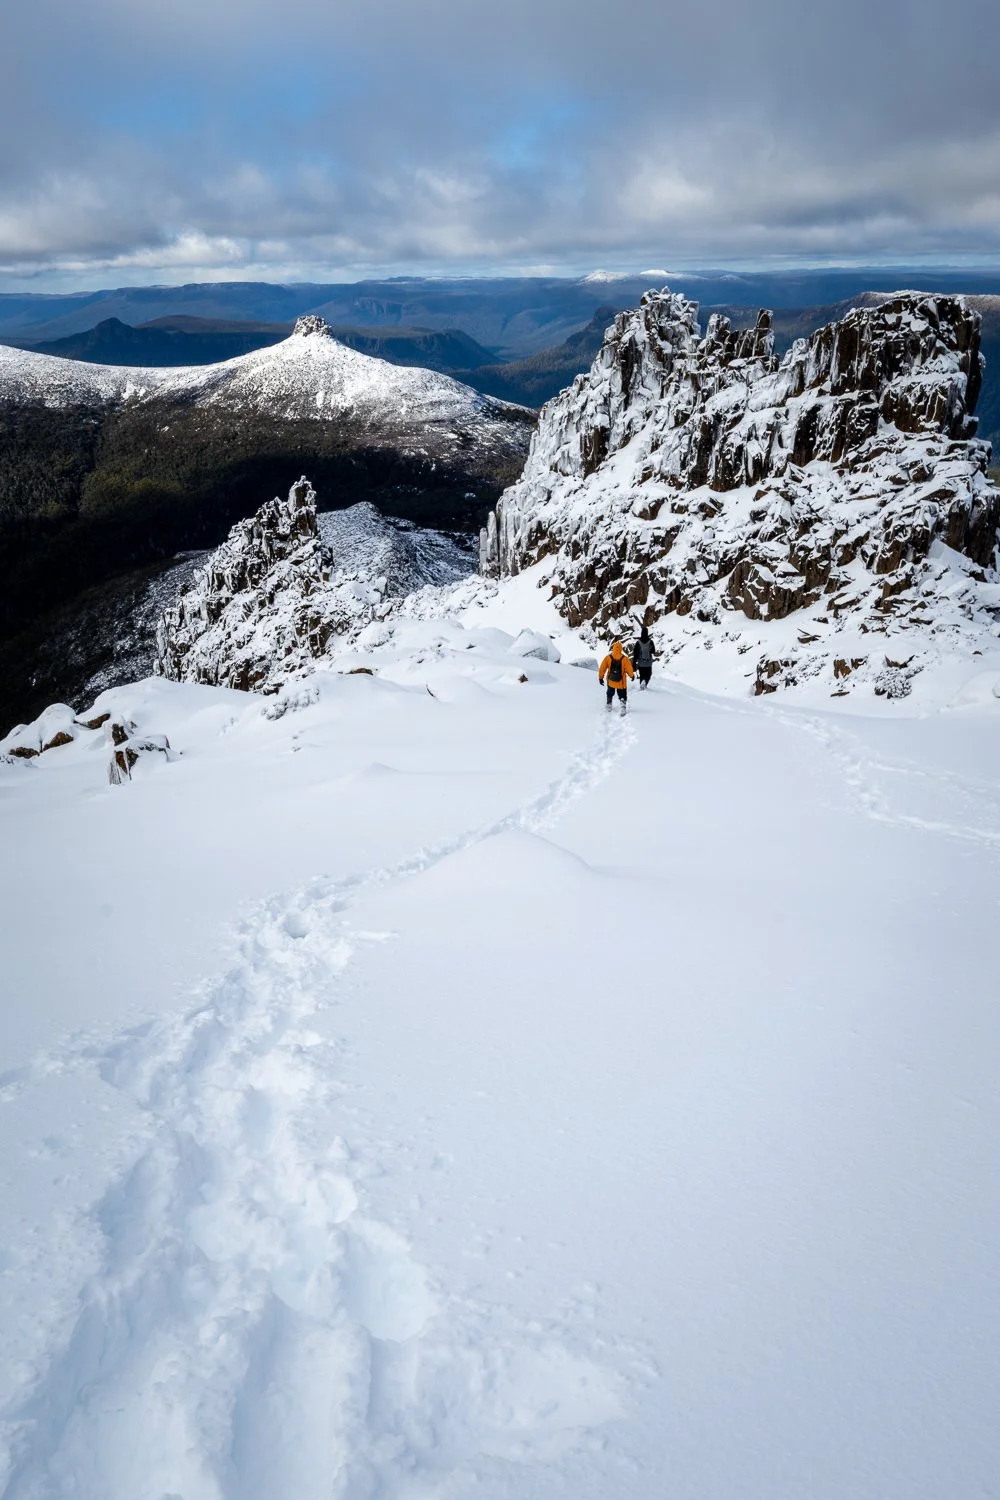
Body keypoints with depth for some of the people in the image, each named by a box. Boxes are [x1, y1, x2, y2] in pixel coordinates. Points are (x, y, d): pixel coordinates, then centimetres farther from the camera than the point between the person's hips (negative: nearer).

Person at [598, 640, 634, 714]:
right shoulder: (624, 659, -17)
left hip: (610, 681, 2)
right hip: (621, 682, -2)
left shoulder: (608, 658, -14)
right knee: (622, 696, 10)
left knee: (610, 694, 27)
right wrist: (632, 675, 14)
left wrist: (600, 677, 6)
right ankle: (623, 706, -7)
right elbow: (629, 669, -7)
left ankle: (609, 705, 37)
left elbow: (602, 668, -7)